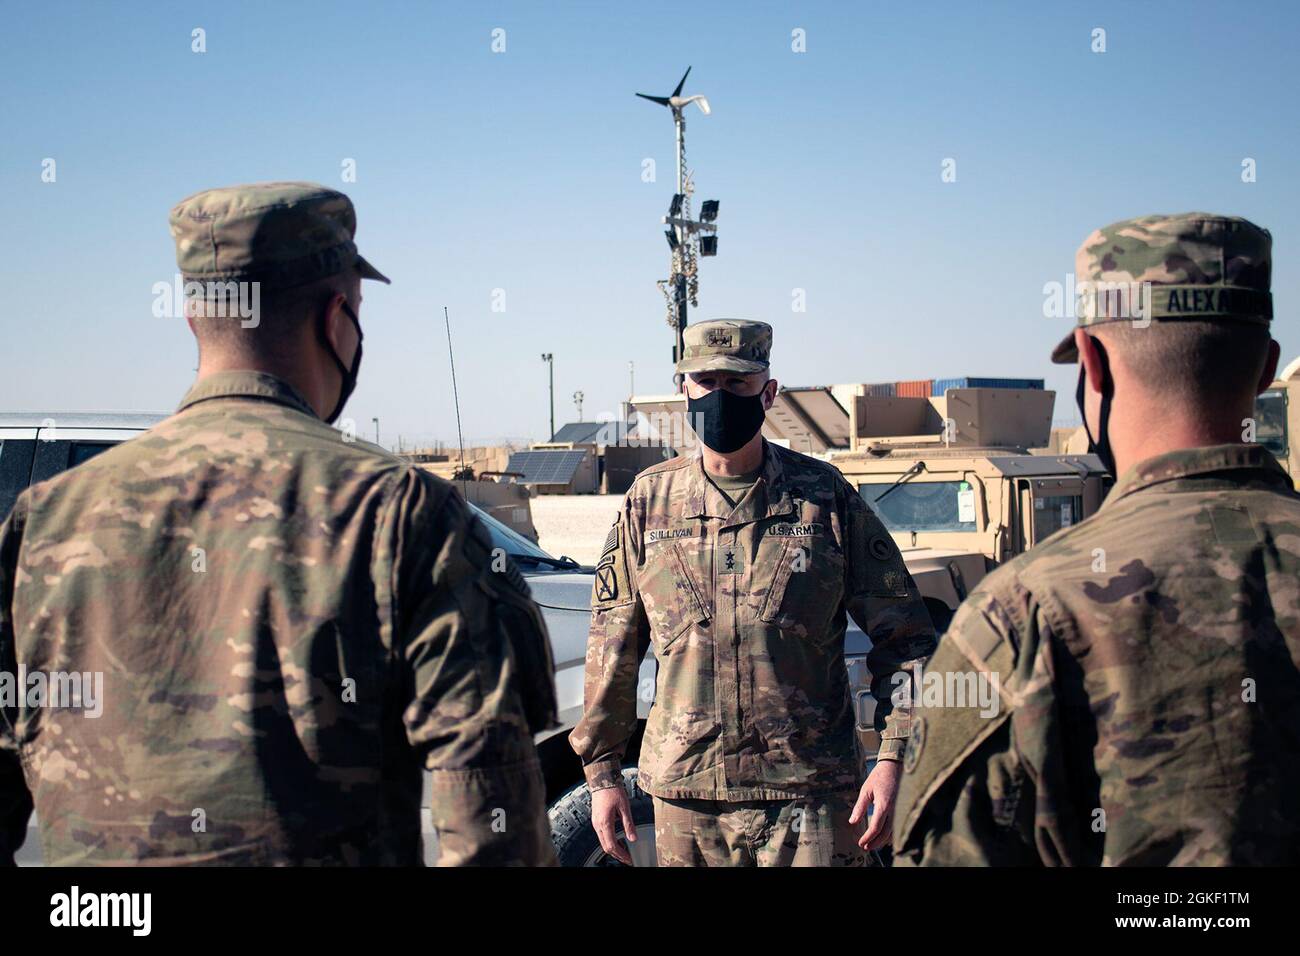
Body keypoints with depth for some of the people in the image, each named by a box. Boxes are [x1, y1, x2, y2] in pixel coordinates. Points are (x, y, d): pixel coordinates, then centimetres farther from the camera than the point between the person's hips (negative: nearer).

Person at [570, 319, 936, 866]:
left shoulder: (826, 496, 0)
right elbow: (612, 646, 10)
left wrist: (893, 758, -9)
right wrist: (601, 770, 8)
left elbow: (902, 637, 1)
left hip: (808, 792, -2)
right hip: (684, 793, 2)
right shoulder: (649, 500, 6)